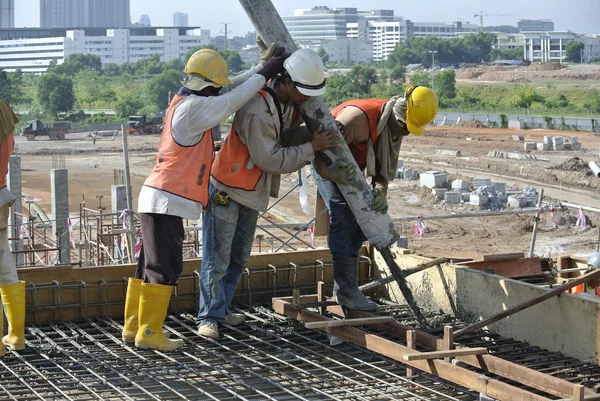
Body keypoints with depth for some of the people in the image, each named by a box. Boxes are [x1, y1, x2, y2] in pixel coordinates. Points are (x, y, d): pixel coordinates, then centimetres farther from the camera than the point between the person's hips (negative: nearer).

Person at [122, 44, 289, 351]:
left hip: (156, 199, 10)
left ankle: (133, 327, 18)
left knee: (149, 265, 13)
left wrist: (261, 69, 16)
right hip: (166, 201, -10)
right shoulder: (193, 108, -14)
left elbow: (228, 90, 20)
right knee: (164, 268, -7)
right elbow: (232, 100, -11)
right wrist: (265, 73, -1)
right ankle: (149, 333, -5)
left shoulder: (184, 102, 15)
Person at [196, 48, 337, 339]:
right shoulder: (257, 112, -30)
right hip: (226, 191, -9)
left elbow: (288, 135, 4)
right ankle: (209, 317, 5)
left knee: (239, 258, 15)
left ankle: (221, 310, 26)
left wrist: (316, 132, -12)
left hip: (252, 192, 9)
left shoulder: (288, 102, -2)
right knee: (217, 258, -4)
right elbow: (271, 160, -26)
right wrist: (311, 148, -21)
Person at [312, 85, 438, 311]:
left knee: (360, 220, 5)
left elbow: (385, 168, -9)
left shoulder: (396, 130, -6)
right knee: (343, 218, -21)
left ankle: (344, 288, 13)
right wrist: (330, 172, -56)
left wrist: (380, 192, -30)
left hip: (352, 169, 9)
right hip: (326, 163, -9)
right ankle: (346, 291, -22)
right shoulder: (359, 116, -34)